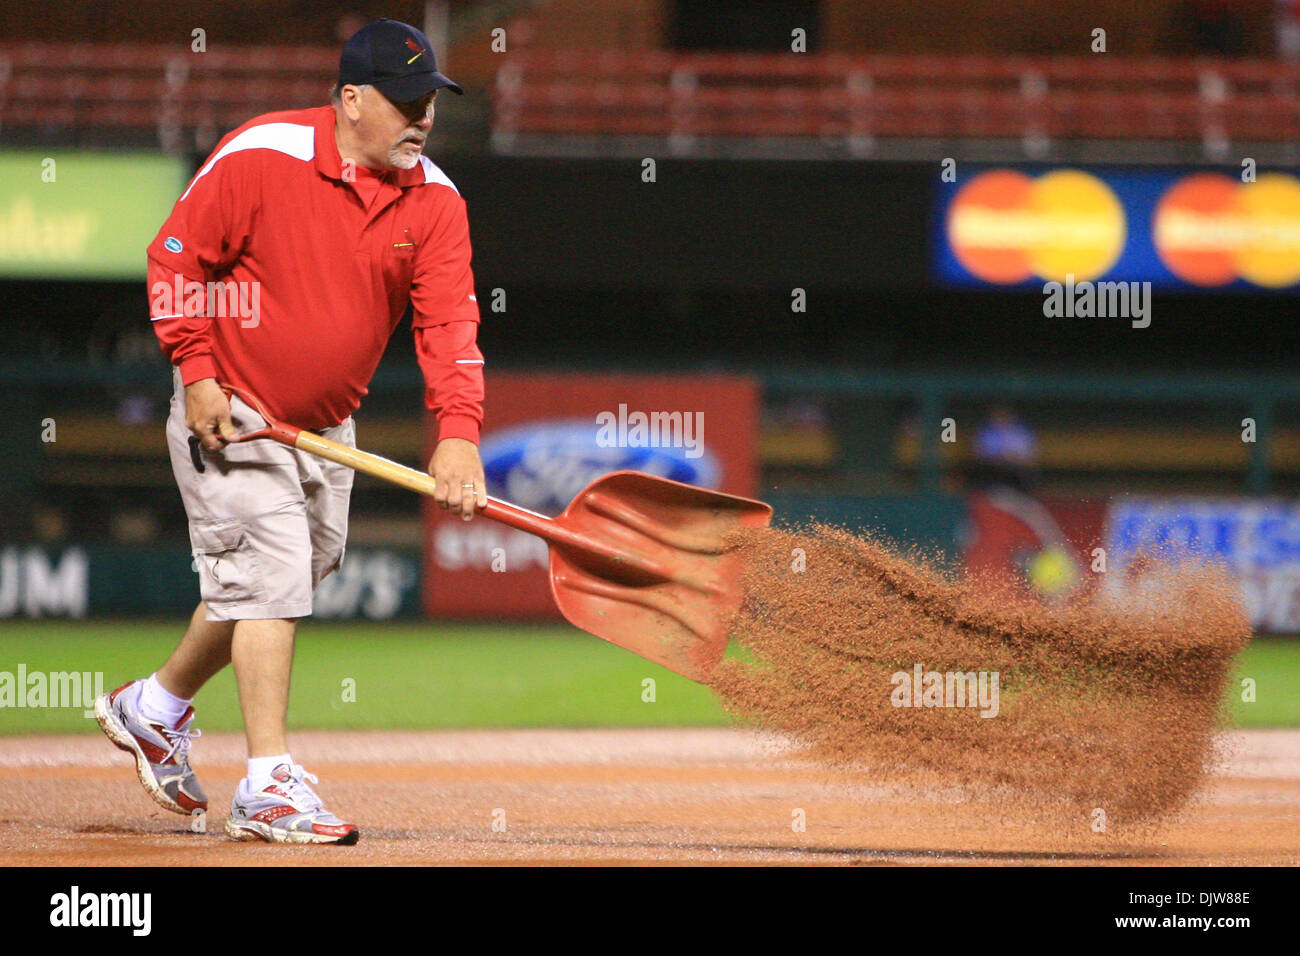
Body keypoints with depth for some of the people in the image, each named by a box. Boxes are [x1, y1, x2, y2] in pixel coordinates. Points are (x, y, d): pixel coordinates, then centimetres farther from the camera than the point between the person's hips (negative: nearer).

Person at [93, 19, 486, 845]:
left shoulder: (434, 202, -4)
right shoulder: (260, 158, -17)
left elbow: (450, 320, -12)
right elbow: (177, 257, -10)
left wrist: (457, 433, -26)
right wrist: (197, 372, -17)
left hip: (327, 427, 6)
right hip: (231, 412, -6)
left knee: (271, 584, 16)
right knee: (272, 578, -14)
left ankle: (156, 708, 39)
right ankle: (270, 786, -13)